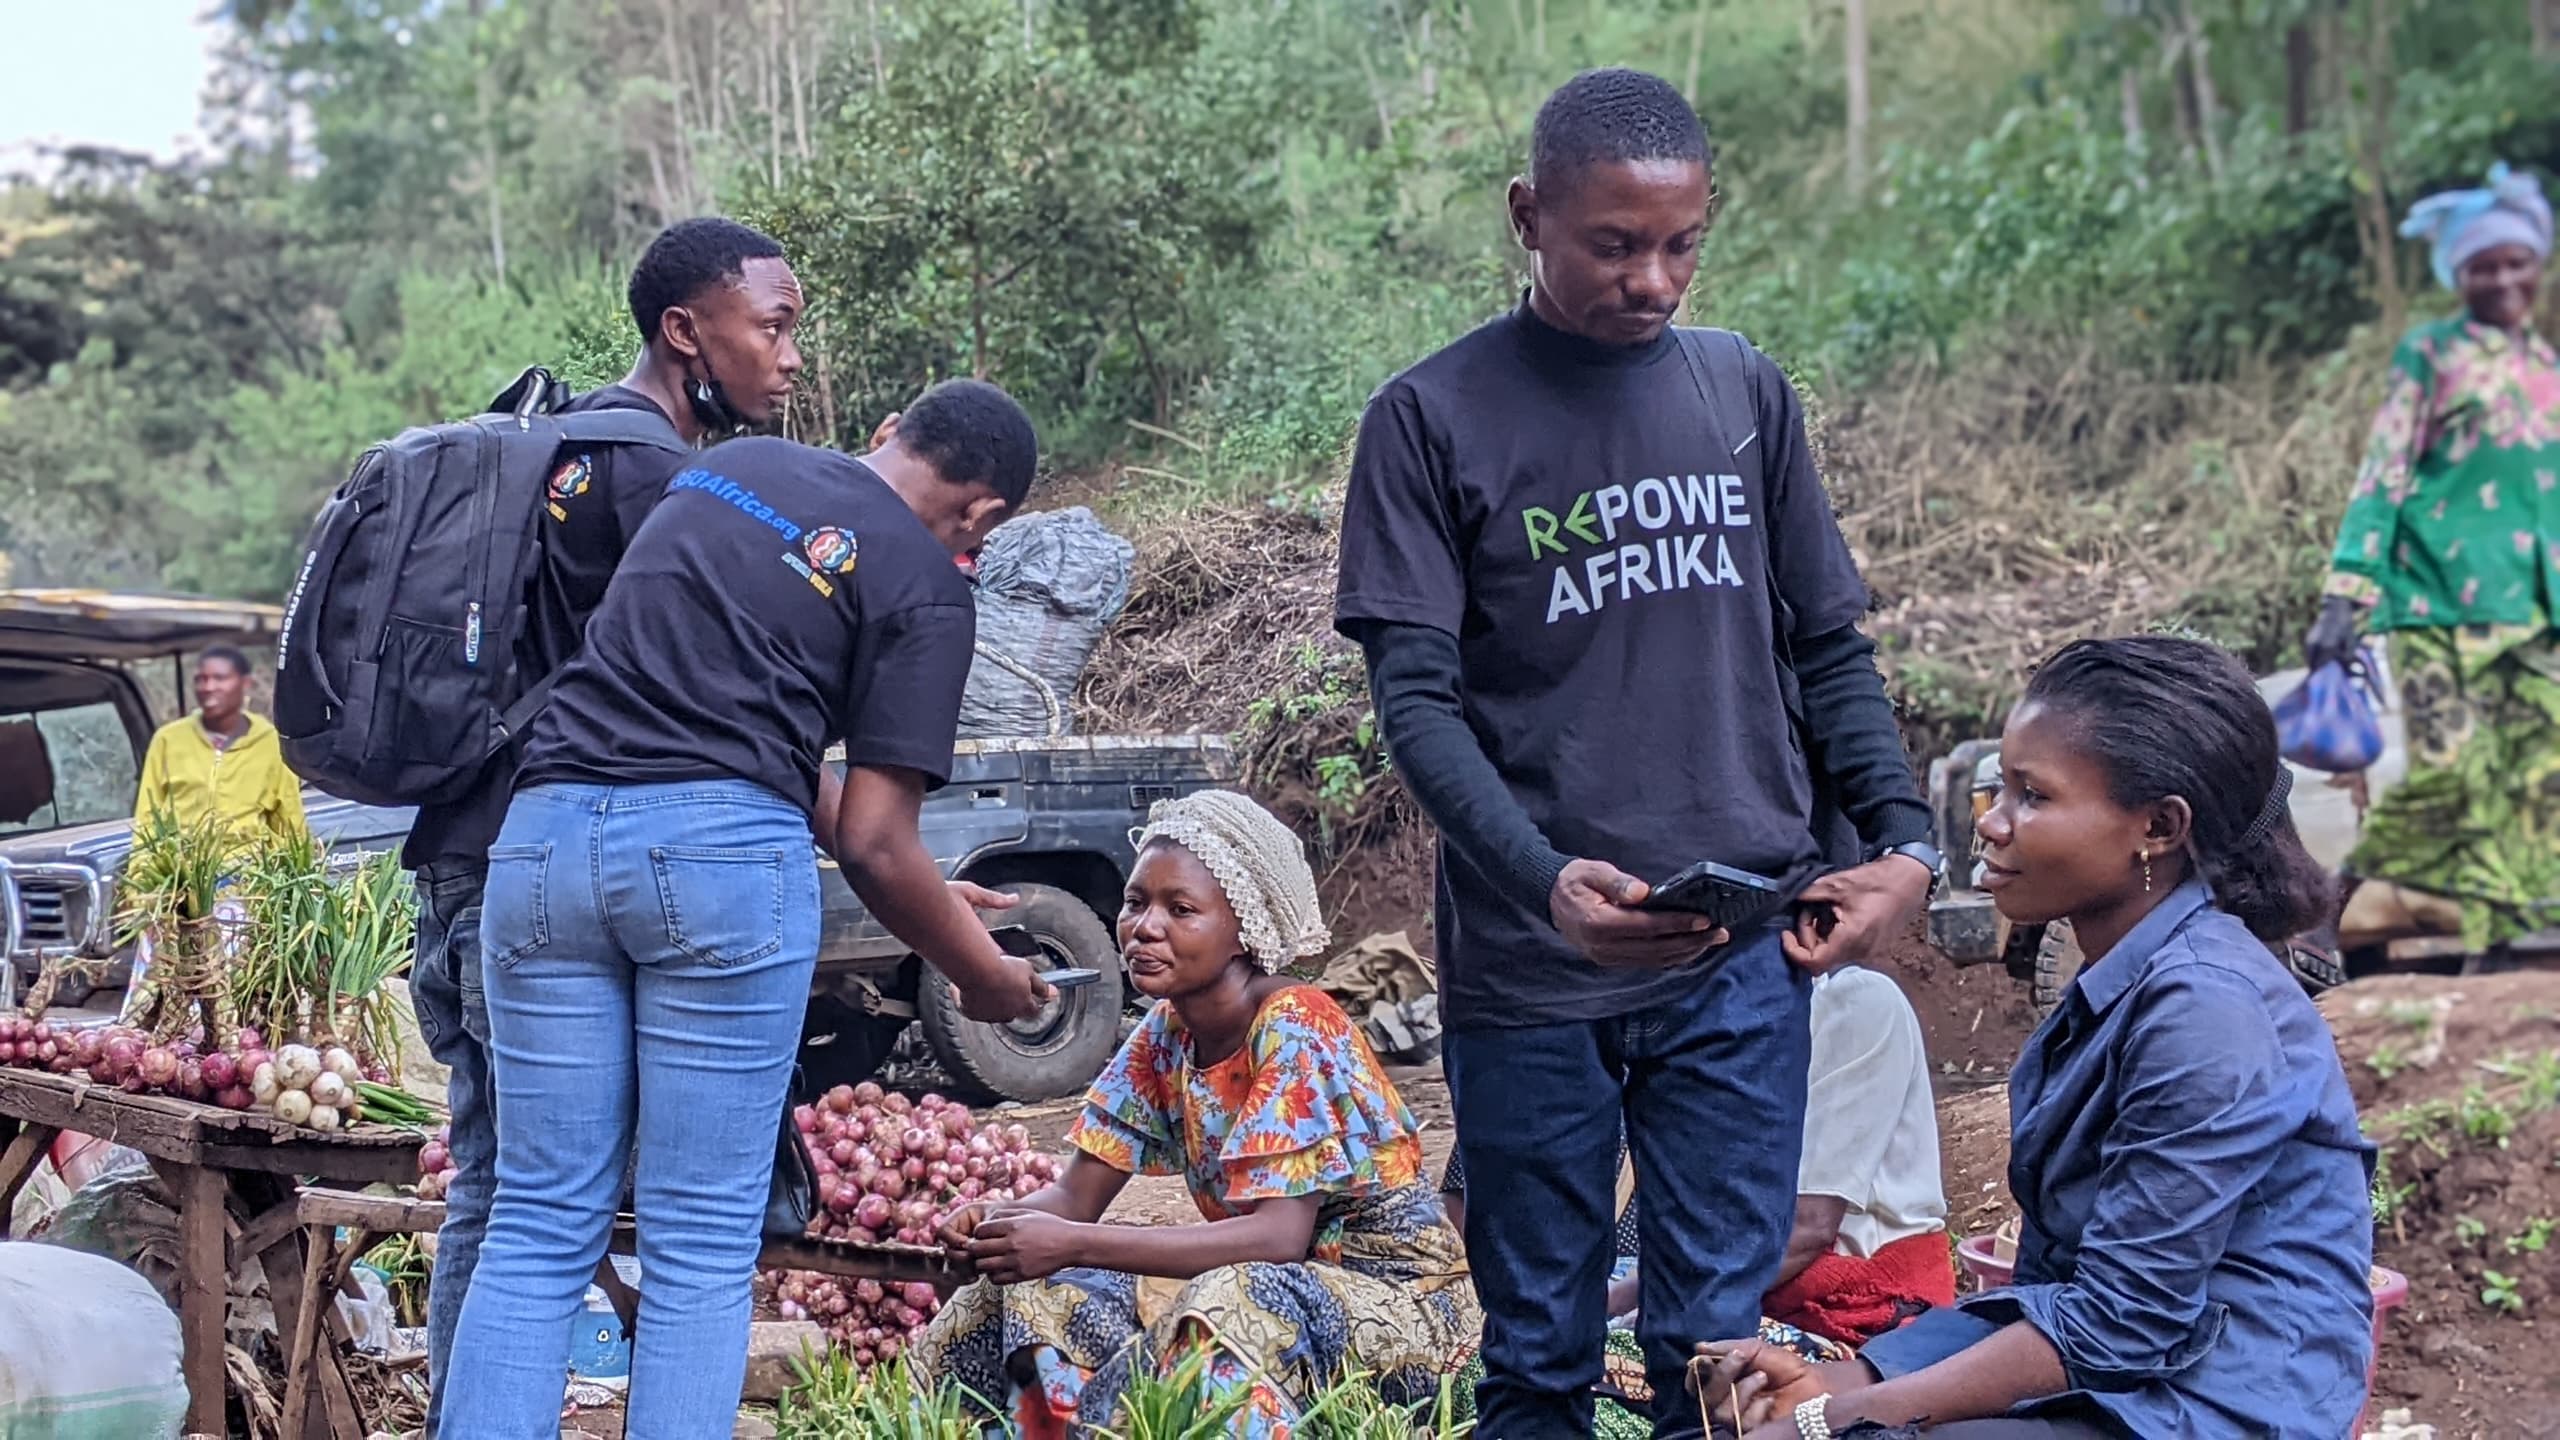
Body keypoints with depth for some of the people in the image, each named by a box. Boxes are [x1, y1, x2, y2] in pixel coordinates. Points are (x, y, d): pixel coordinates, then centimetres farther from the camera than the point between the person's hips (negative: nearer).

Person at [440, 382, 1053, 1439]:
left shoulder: (727, 465, 22)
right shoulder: (923, 587, 3)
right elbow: (874, 847, -1)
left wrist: (882, 853, 35)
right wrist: (985, 977, 16)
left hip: (547, 833, 5)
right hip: (723, 849, -5)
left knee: (539, 1227, 8)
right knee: (703, 1243, 3)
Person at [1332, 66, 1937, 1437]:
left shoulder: (1747, 394, 9)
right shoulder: (1431, 420, -1)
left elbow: (1828, 650, 13)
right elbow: (1416, 699, -7)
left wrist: (1903, 840, -3)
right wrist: (1544, 882, -23)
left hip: (1743, 960, 2)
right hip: (1529, 966, -2)